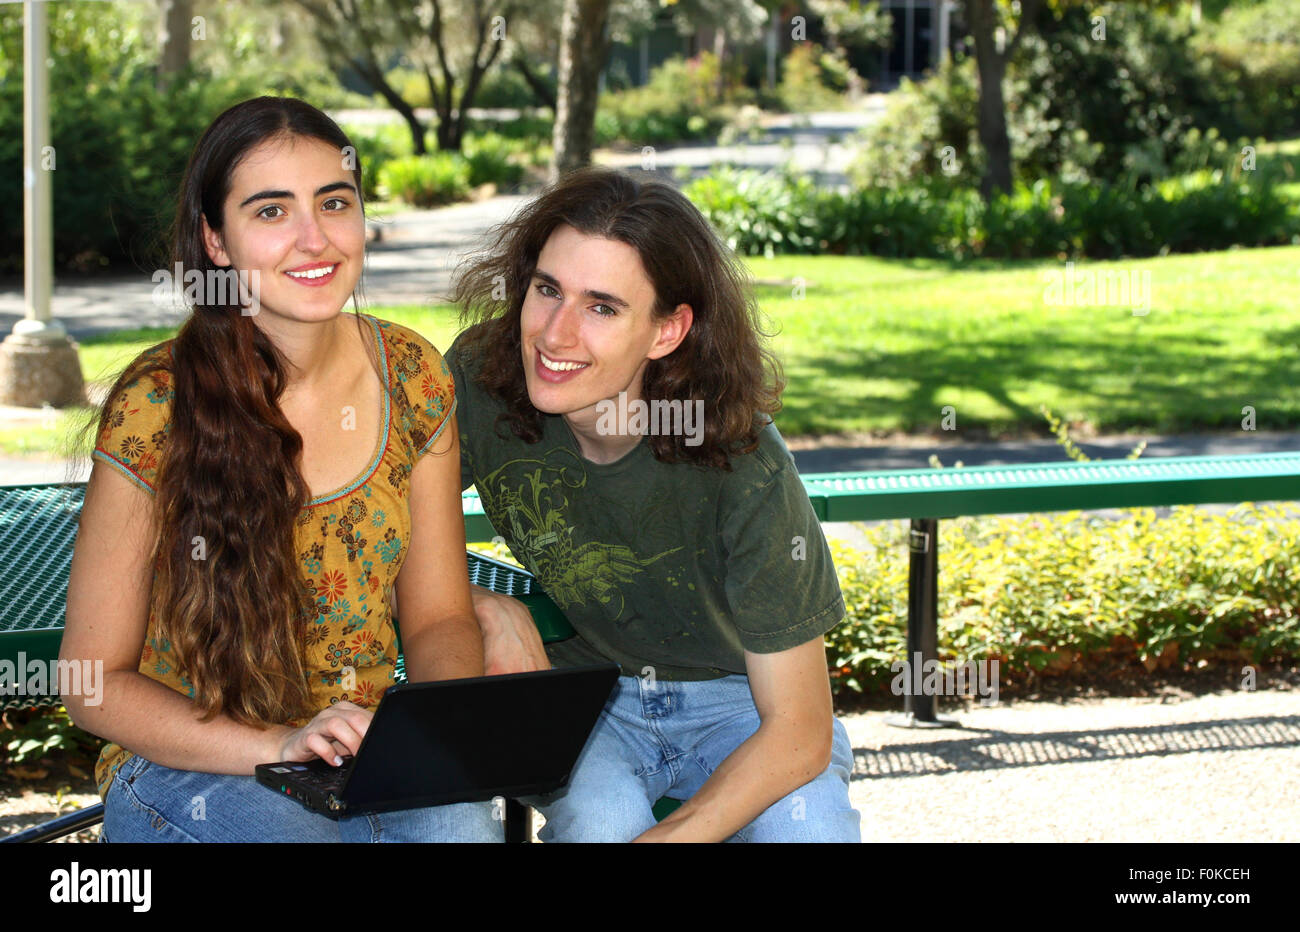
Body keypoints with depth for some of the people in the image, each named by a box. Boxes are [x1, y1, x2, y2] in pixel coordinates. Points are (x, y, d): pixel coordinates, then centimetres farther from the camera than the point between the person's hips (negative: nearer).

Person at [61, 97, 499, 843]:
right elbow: (96, 682, -8)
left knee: (463, 825, -29)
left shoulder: (413, 378, 0)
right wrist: (277, 745, -22)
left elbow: (439, 616, 9)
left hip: (369, 757, 4)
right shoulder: (156, 413, -13)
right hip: (185, 771, -3)